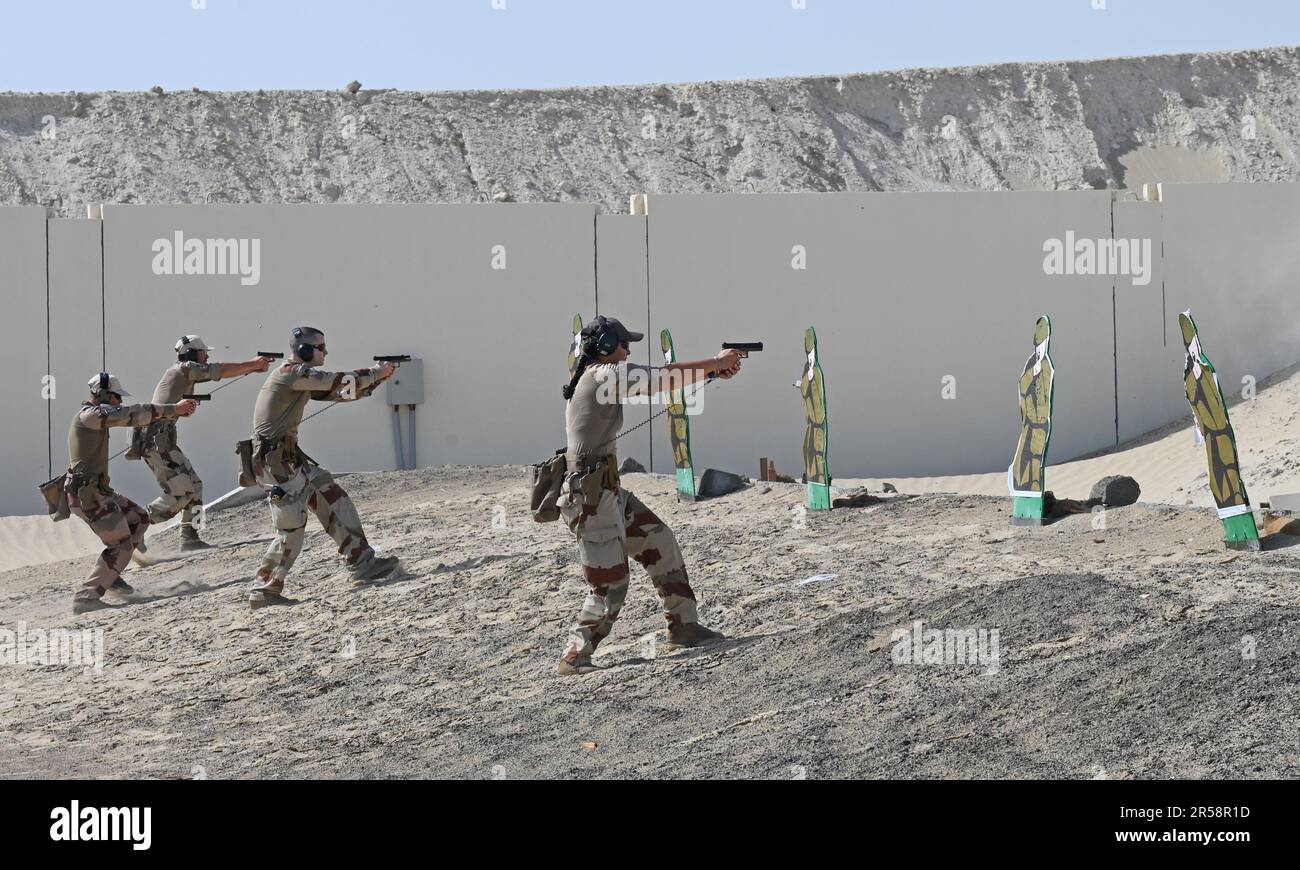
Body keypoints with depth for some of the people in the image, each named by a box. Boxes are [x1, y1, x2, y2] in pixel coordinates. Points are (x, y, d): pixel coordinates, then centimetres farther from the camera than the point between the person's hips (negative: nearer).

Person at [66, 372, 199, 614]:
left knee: (139, 519, 18)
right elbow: (132, 415, -23)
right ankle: (86, 598, -9)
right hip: (87, 494, -10)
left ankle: (109, 575, 18)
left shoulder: (98, 414, 16)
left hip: (98, 491, 10)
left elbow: (134, 418, 16)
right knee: (121, 544, -8)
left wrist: (176, 410, 8)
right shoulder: (88, 415, -15)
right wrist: (173, 409, -19)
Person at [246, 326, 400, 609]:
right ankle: (263, 593, 4)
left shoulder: (303, 378, 15)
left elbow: (338, 393, 18)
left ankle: (363, 564, 9)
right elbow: (340, 382, -16)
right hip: (275, 461, -10)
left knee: (334, 499, 7)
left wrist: (376, 379, 9)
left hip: (291, 456, 10)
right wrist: (376, 373, -2)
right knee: (291, 529, -7)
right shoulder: (293, 373, -15)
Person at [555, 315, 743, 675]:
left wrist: (714, 370, 11)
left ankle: (682, 627, 25)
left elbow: (661, 373, 16)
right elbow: (668, 380, -12)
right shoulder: (604, 375, -15)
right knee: (610, 585, -5)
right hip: (591, 495, -10)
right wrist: (716, 363, 2)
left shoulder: (600, 376, 14)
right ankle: (574, 658, 3)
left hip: (609, 492, 10)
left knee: (660, 542, 16)